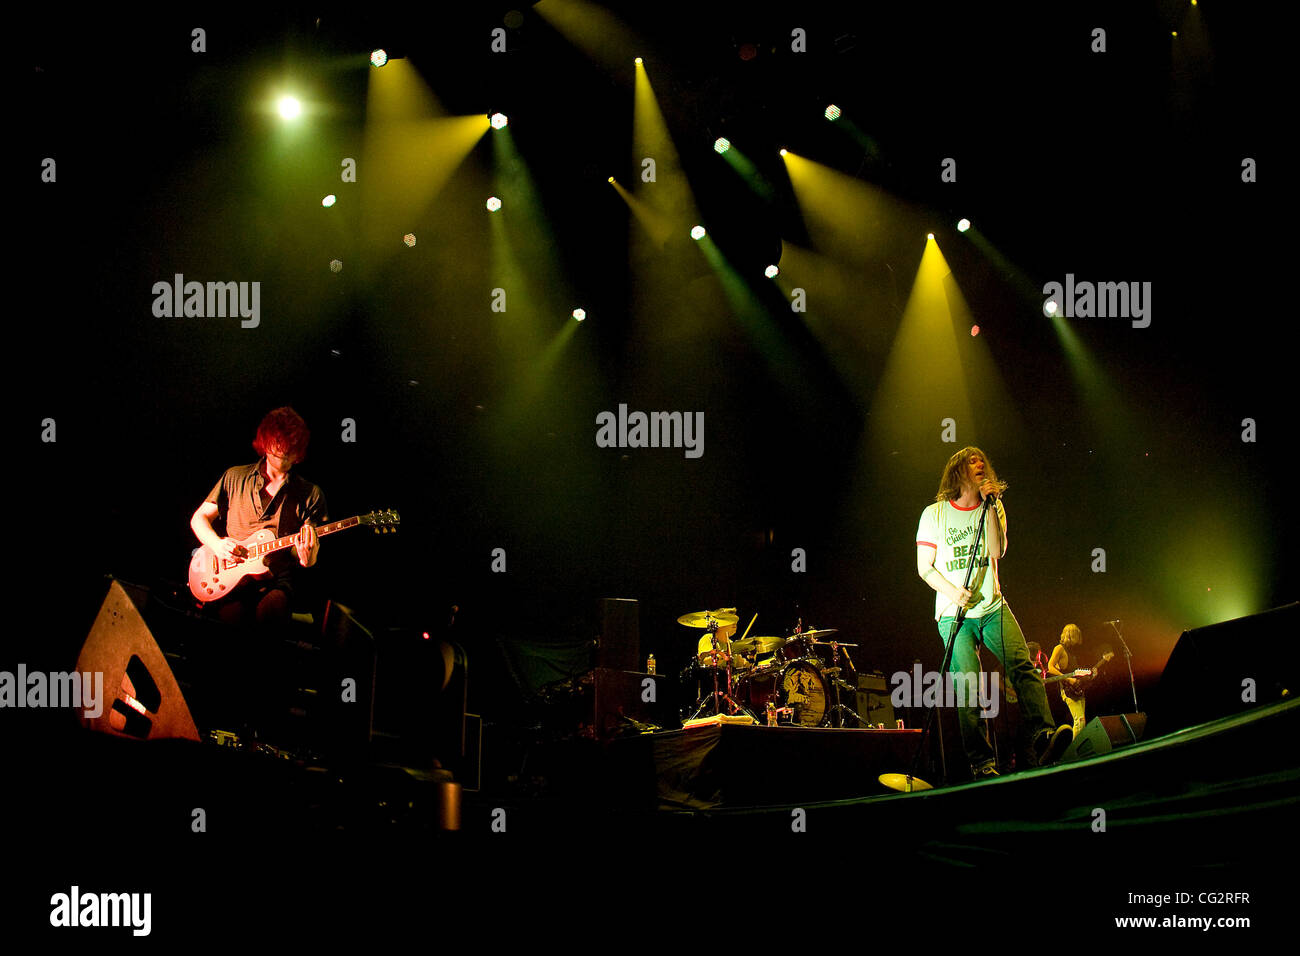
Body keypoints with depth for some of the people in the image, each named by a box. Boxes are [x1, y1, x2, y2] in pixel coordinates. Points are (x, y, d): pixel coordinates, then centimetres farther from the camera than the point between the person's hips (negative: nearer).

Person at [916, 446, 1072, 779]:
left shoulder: (992, 508, 12)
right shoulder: (934, 514, 4)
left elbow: (997, 552, -4)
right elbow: (924, 567, 3)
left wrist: (991, 505, -9)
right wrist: (952, 591, -13)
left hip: (992, 607, 2)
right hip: (953, 613, -2)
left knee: (1022, 666, -20)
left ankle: (1042, 736, -31)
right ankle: (981, 761, -7)